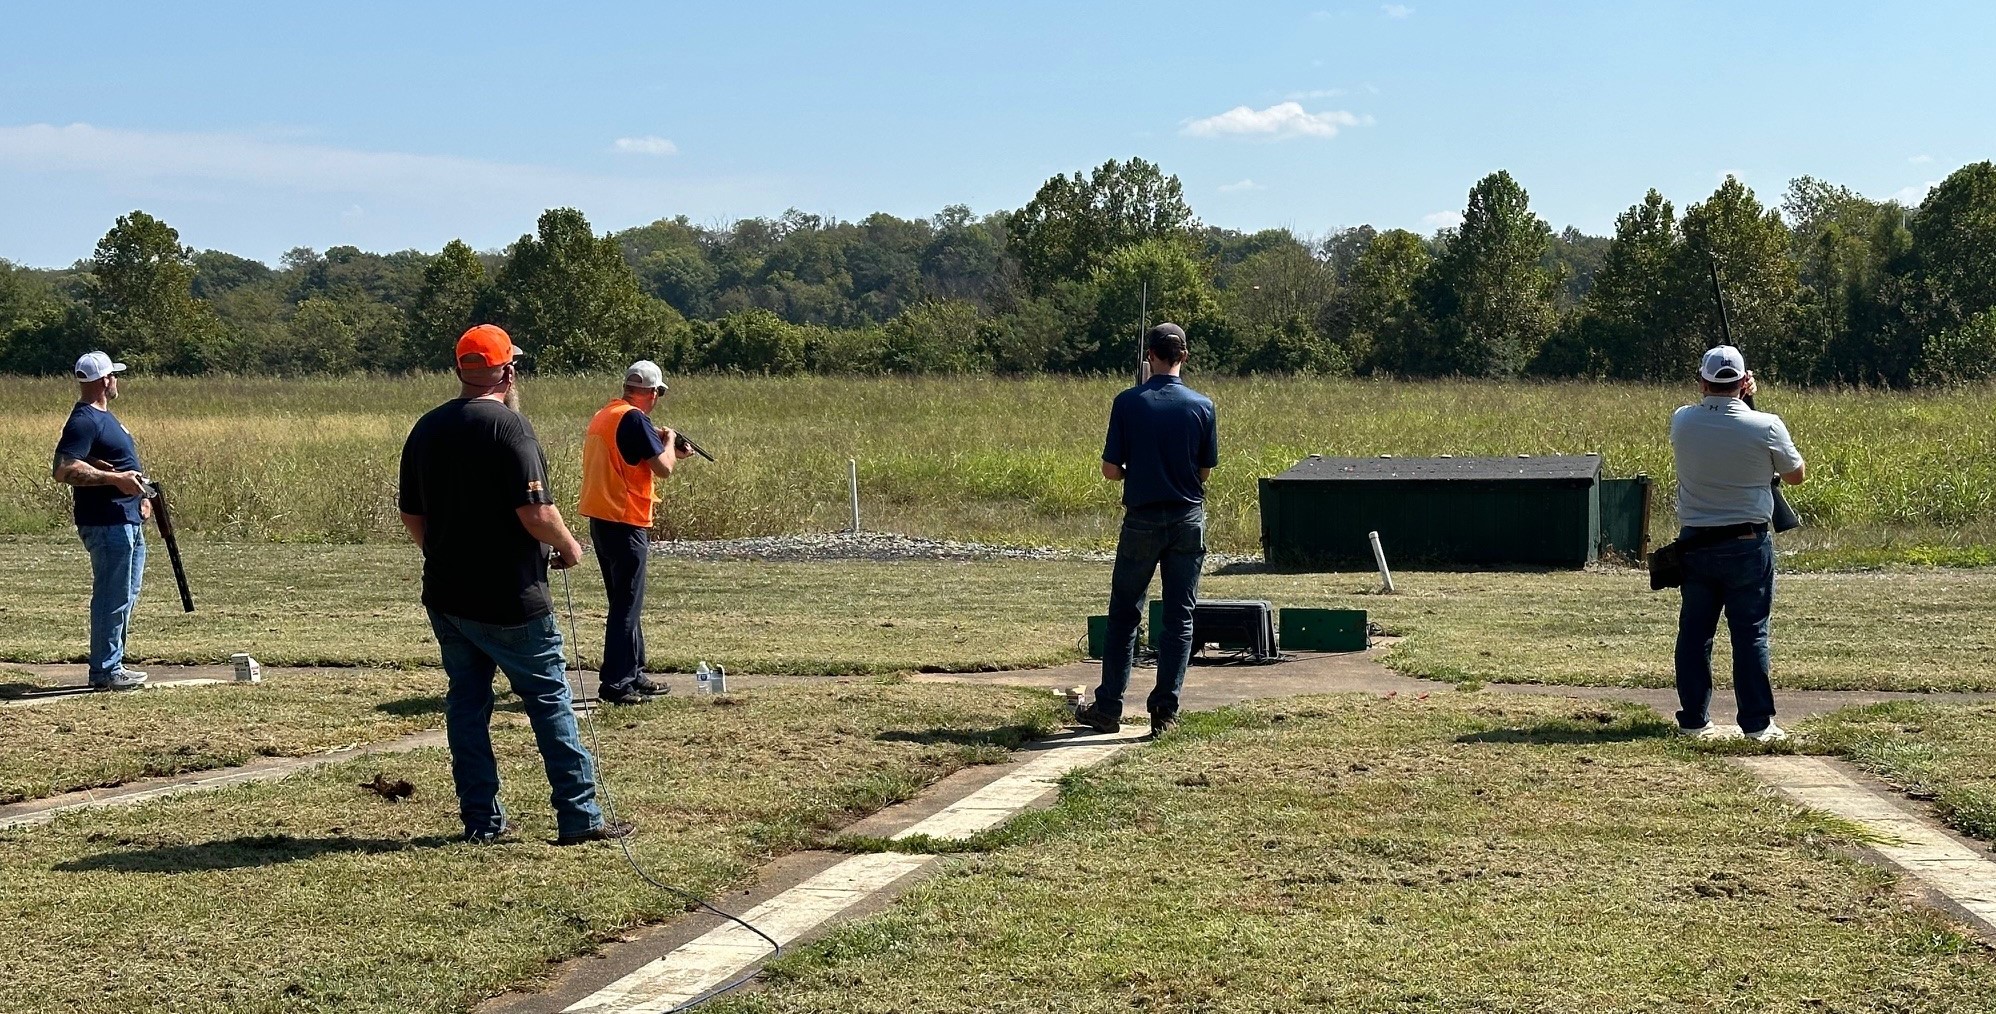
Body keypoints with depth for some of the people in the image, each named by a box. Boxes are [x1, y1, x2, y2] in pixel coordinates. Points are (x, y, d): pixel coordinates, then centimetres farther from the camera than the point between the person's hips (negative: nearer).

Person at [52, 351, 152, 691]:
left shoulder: (104, 416, 17)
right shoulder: (84, 421, -15)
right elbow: (64, 469, -25)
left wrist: (138, 495, 14)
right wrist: (114, 478, -26)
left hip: (127, 521, 11)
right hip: (106, 523, -11)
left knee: (126, 596, 16)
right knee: (112, 597, -6)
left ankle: (112, 665, 23)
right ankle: (105, 671, -1)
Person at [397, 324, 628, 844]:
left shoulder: (426, 429, 6)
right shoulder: (509, 427, -16)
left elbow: (412, 515, 13)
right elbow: (536, 513, -21)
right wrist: (569, 547, -3)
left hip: (446, 597, 7)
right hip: (509, 600, -6)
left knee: (466, 702, 13)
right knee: (549, 700, 2)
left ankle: (481, 820, 15)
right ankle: (579, 817, 4)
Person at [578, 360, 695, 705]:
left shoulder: (602, 416, 13)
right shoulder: (635, 419, -15)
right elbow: (663, 468, -16)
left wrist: (664, 449, 19)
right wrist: (669, 442, 2)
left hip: (600, 520, 9)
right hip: (625, 523, -9)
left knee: (625, 602, 18)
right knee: (627, 605, -4)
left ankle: (633, 674, 26)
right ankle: (615, 684, -4)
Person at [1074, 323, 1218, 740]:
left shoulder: (1127, 403, -7)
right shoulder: (1202, 406, -4)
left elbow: (1110, 469, -5)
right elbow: (1205, 470, 4)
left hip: (1141, 520, -1)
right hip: (1188, 519, 1)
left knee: (1124, 614, 10)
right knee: (1179, 616, 6)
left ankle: (1109, 707, 11)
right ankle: (1165, 710, 2)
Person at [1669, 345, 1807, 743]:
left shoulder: (1681, 422, -5)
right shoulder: (1765, 426, -13)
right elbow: (1796, 474, 4)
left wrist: (1733, 399, 20)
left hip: (1695, 543, 2)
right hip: (1748, 545, -2)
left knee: (1694, 633, 10)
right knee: (1750, 634, 4)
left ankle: (1694, 720, 14)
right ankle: (1757, 723, 5)